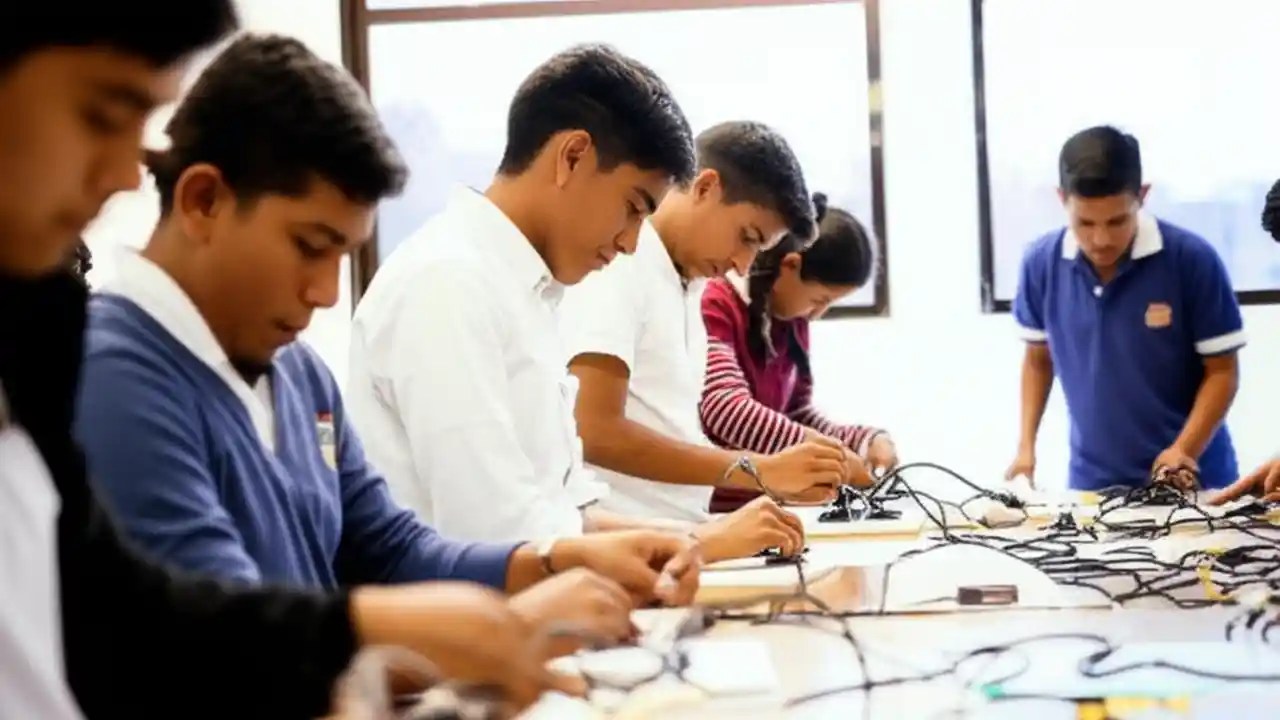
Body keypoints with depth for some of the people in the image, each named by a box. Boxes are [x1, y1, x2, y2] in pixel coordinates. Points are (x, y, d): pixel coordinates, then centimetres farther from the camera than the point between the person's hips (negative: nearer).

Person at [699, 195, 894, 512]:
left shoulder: (792, 320, 13)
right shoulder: (714, 304, -11)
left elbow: (797, 414, 15)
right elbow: (724, 407, -23)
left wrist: (865, 440, -1)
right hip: (707, 502, -7)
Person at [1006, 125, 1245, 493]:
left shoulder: (1192, 260, -14)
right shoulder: (1041, 263, -6)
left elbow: (1222, 371, -8)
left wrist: (1184, 453, -20)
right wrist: (1026, 446, 0)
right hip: (1093, 481, 2)